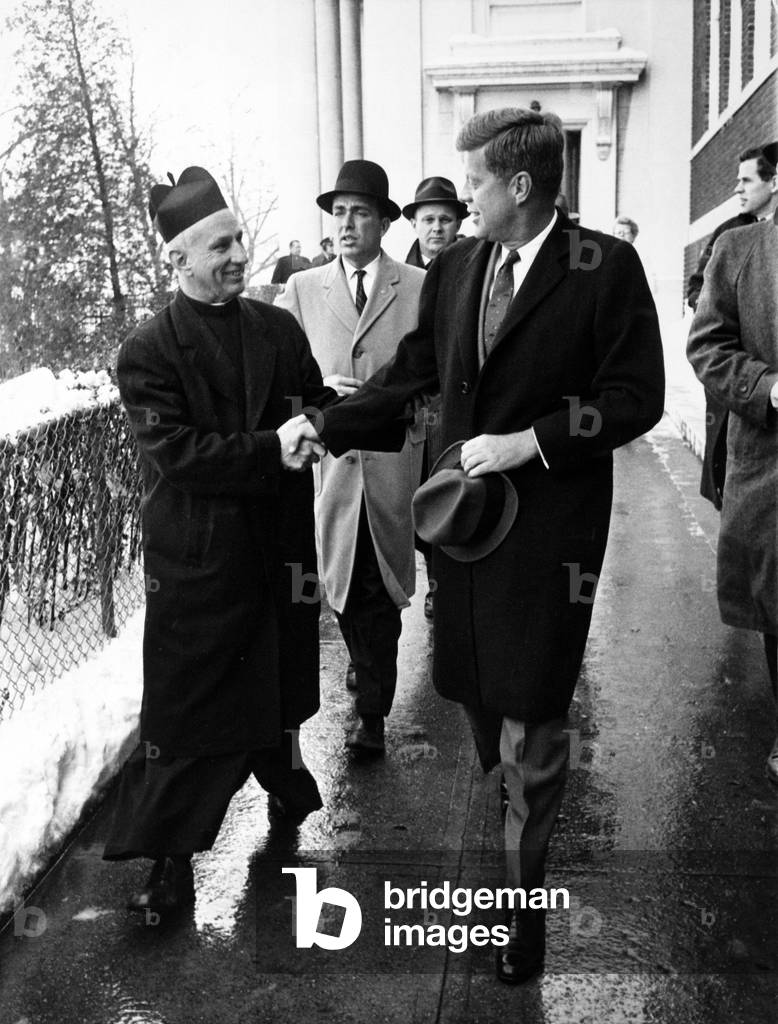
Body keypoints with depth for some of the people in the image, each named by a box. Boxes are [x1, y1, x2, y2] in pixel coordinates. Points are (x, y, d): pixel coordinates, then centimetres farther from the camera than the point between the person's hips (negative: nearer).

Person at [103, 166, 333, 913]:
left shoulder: (279, 329, 6)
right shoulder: (148, 352, -8)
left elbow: (318, 409, 9)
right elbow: (175, 454, -17)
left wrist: (320, 421, -15)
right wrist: (272, 449, -23)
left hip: (279, 545, 4)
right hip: (197, 560, -4)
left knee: (278, 684, 21)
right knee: (185, 709, 4)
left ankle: (283, 781, 47)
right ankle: (167, 855, 19)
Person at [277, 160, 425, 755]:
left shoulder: (421, 288, 2)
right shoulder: (302, 290, 9)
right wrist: (319, 388, -9)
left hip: (395, 460, -2)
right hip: (329, 459, 2)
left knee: (381, 589, 4)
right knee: (342, 585, 10)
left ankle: (372, 714, 16)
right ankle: (366, 663, 39)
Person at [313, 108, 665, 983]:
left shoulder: (606, 267, -9)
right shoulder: (454, 268, 7)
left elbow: (636, 397, -10)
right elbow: (409, 372, 10)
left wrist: (530, 440, -17)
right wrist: (323, 427, 3)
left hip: (549, 528, -5)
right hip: (468, 511, 5)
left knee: (530, 713, 3)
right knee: (475, 694, 14)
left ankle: (523, 897, 24)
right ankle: (507, 809, 41)